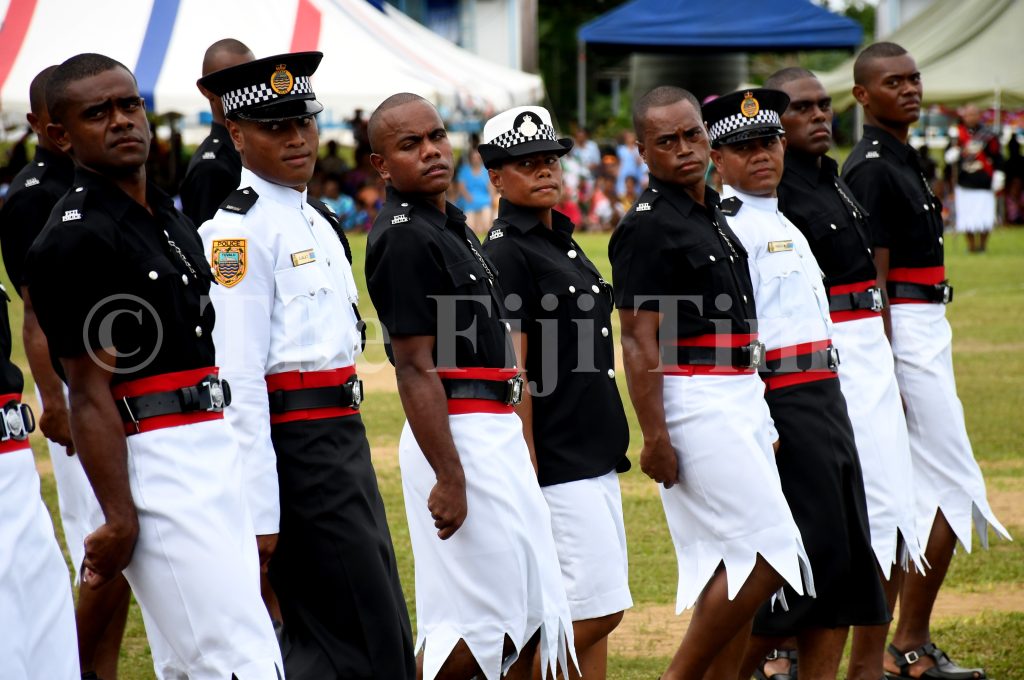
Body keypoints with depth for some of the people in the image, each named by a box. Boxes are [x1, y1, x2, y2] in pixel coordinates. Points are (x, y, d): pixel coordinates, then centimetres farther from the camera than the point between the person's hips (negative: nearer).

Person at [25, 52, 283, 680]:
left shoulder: (172, 218, 16)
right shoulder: (75, 239, -12)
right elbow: (92, 394, -15)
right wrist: (120, 520, -18)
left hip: (214, 451, 9)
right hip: (153, 460, -9)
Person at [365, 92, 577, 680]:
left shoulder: (451, 224, 16)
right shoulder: (403, 237, -14)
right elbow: (416, 368, -19)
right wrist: (449, 478, -23)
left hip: (500, 433, 10)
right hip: (458, 437, -10)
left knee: (535, 612, 11)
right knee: (482, 615, -9)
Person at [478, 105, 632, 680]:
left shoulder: (564, 242, 15)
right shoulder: (507, 254, -12)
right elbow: (512, 372, -16)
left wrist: (611, 448, 18)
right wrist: (528, 473, -19)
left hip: (596, 457, 9)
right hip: (557, 464, -9)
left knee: (595, 613, 9)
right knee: (599, 606, -11)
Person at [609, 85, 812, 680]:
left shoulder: (714, 214, 16)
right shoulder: (648, 226, -12)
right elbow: (639, 341, -17)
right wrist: (655, 438, -22)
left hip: (742, 400, 9)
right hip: (695, 403, -9)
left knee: (734, 565, 8)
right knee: (765, 555, -12)